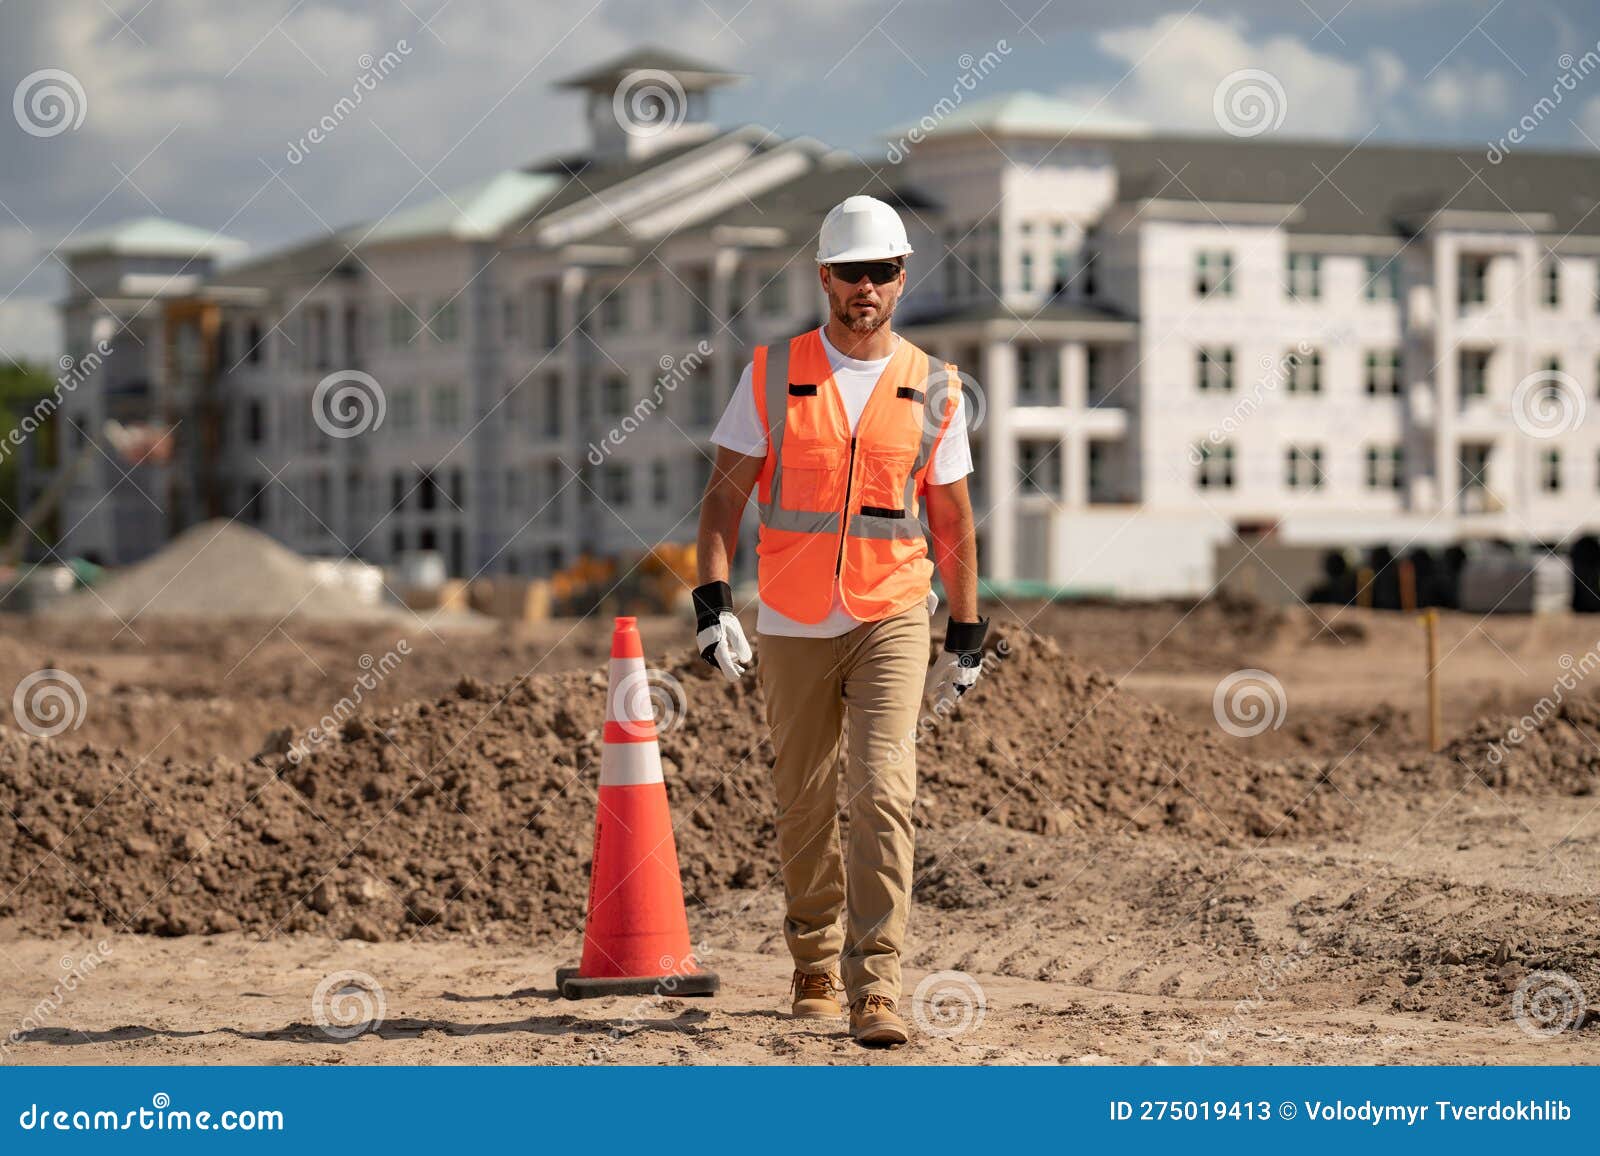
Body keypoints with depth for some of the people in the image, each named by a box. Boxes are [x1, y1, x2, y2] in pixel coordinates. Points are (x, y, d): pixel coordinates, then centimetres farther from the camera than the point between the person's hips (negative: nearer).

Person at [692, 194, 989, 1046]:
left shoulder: (932, 389, 2)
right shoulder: (772, 375, 1)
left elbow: (952, 519, 10)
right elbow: (724, 495, 0)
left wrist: (967, 636, 10)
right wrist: (712, 600, -12)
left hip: (893, 619, -1)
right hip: (791, 624, 1)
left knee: (883, 792, -16)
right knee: (803, 807, 10)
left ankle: (876, 984, -17)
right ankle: (815, 965, 30)